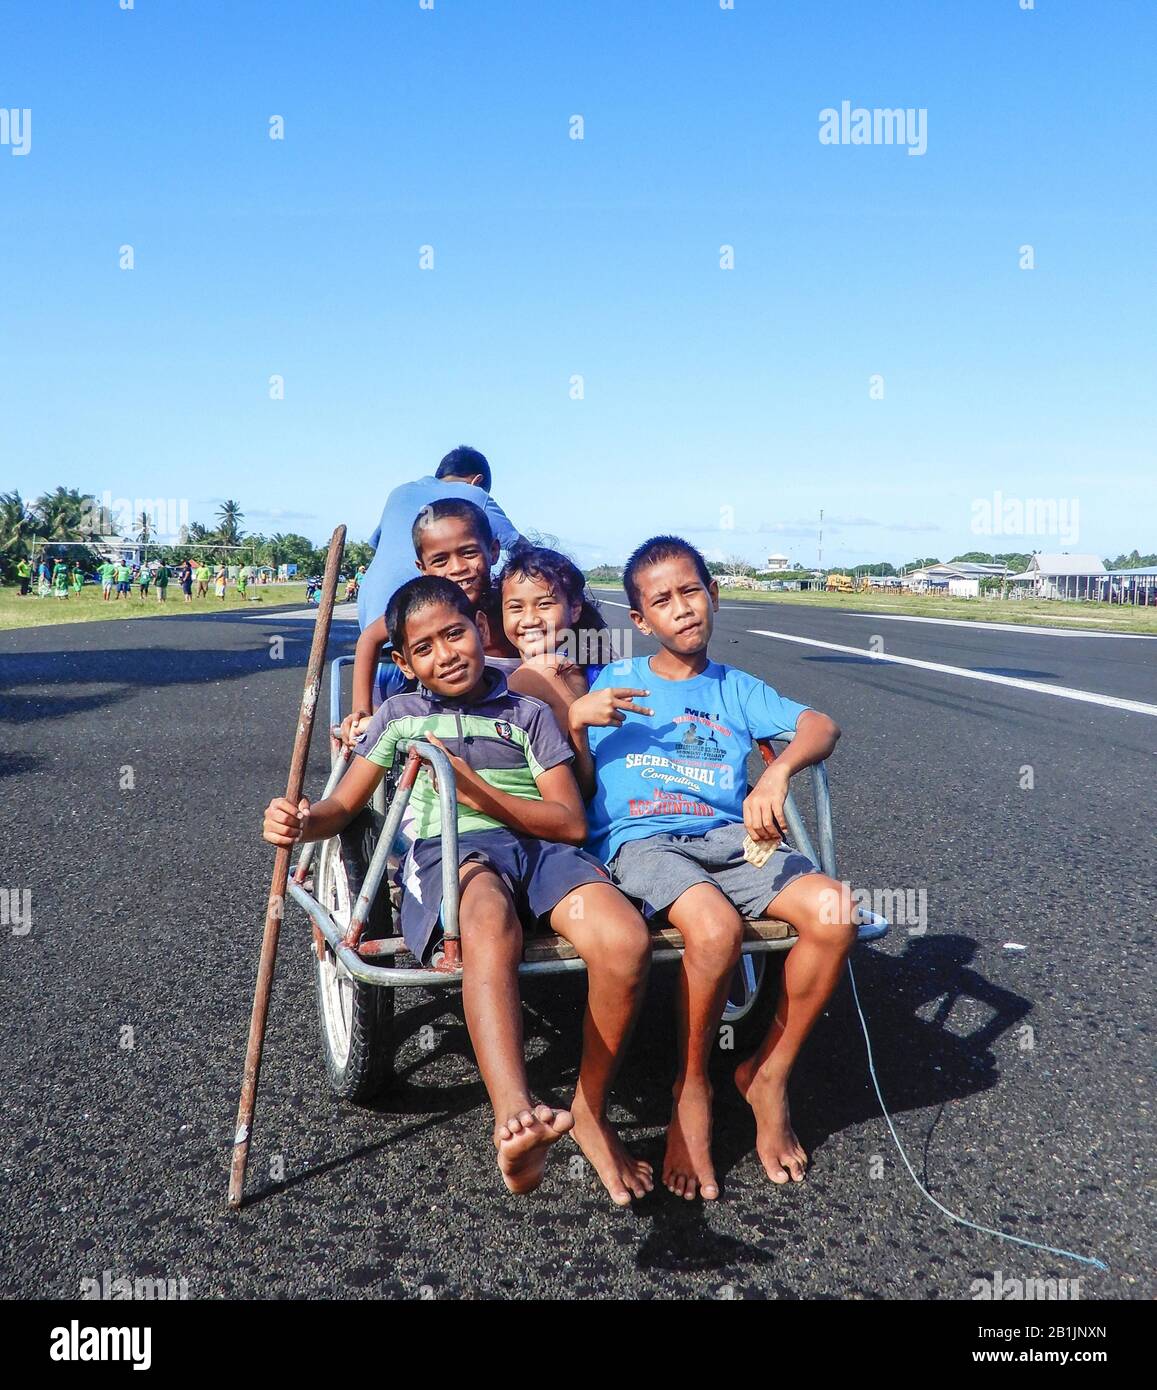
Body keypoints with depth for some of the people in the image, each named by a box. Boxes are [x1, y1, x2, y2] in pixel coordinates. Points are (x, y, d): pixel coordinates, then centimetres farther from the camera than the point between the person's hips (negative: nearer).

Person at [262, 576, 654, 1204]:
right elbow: (342, 806, 17)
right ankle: (514, 1119, -62)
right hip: (448, 850, -1)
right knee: (491, 925, -43)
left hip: (541, 847, 2)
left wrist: (481, 792, -5)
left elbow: (572, 822, 9)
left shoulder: (529, 713, 20)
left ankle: (590, 1112, -9)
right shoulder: (400, 715, 24)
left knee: (626, 940, -32)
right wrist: (301, 822, -8)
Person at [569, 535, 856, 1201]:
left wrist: (778, 772, -22)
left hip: (731, 839, 3)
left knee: (834, 914, -24)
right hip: (640, 841, -3)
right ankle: (691, 1089, -7)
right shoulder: (610, 682, 16)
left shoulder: (738, 689, 18)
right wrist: (575, 719, -7)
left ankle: (768, 1076, -1)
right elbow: (578, 787, 11)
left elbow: (821, 726, -1)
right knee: (717, 927, -35)